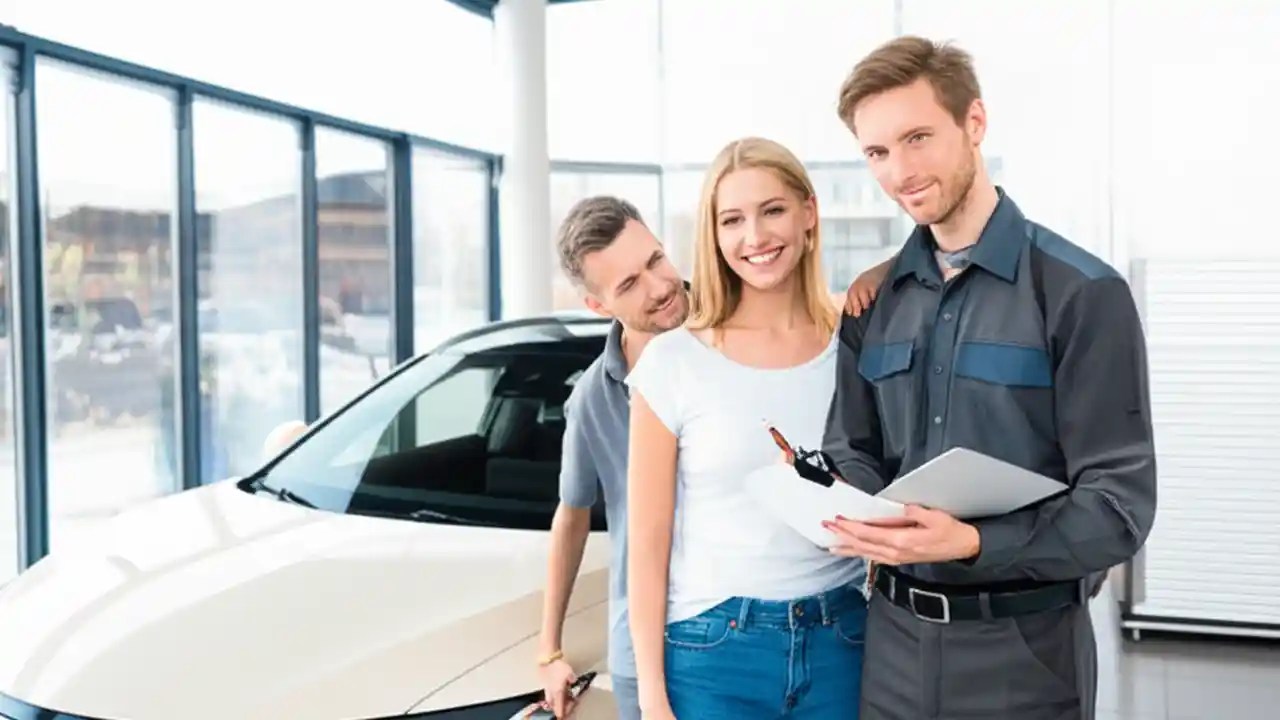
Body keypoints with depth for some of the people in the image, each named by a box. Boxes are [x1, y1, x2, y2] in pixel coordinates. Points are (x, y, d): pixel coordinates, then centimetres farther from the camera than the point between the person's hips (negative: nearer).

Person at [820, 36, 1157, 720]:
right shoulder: (873, 305, 5)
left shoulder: (1083, 293, -10)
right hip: (894, 638, 4)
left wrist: (973, 544, -27)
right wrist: (857, 511, -15)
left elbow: (1119, 504, -14)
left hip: (1026, 645, -4)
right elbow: (854, 453, 8)